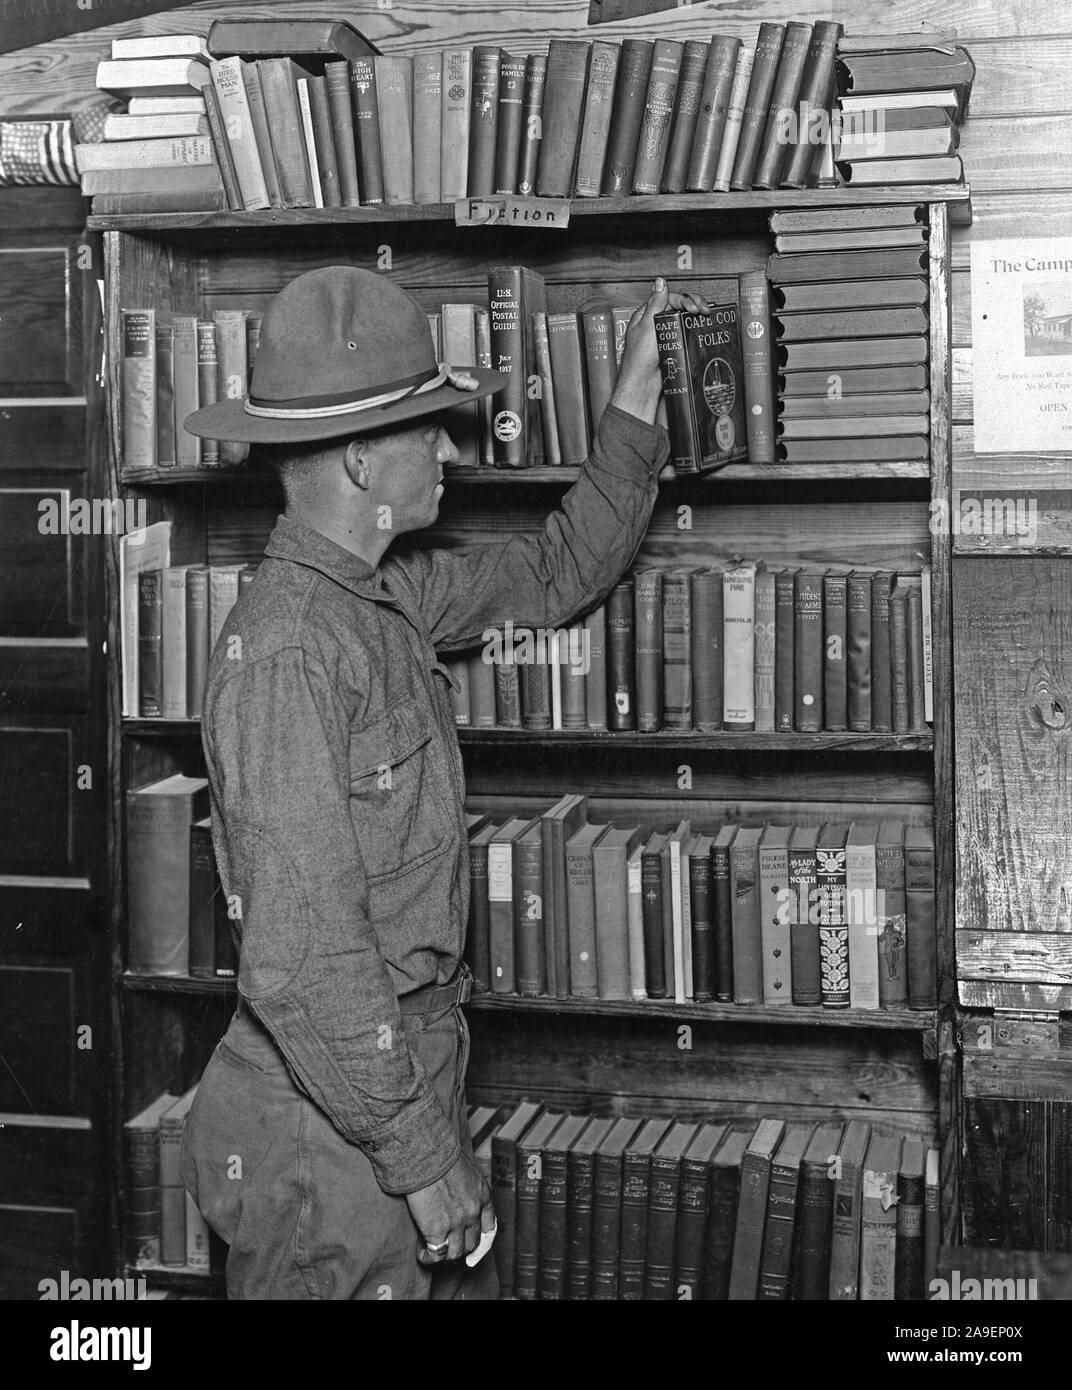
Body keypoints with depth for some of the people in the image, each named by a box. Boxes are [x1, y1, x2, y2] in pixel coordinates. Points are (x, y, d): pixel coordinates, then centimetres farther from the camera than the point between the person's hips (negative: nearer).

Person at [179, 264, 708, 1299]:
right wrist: (420, 1157, -23)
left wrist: (637, 398, 17)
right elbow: (303, 959, -27)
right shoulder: (285, 651, -24)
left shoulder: (389, 595, 5)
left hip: (407, 1074, 9)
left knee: (465, 1283, 19)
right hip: (332, 1127, -9)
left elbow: (556, 574, 21)